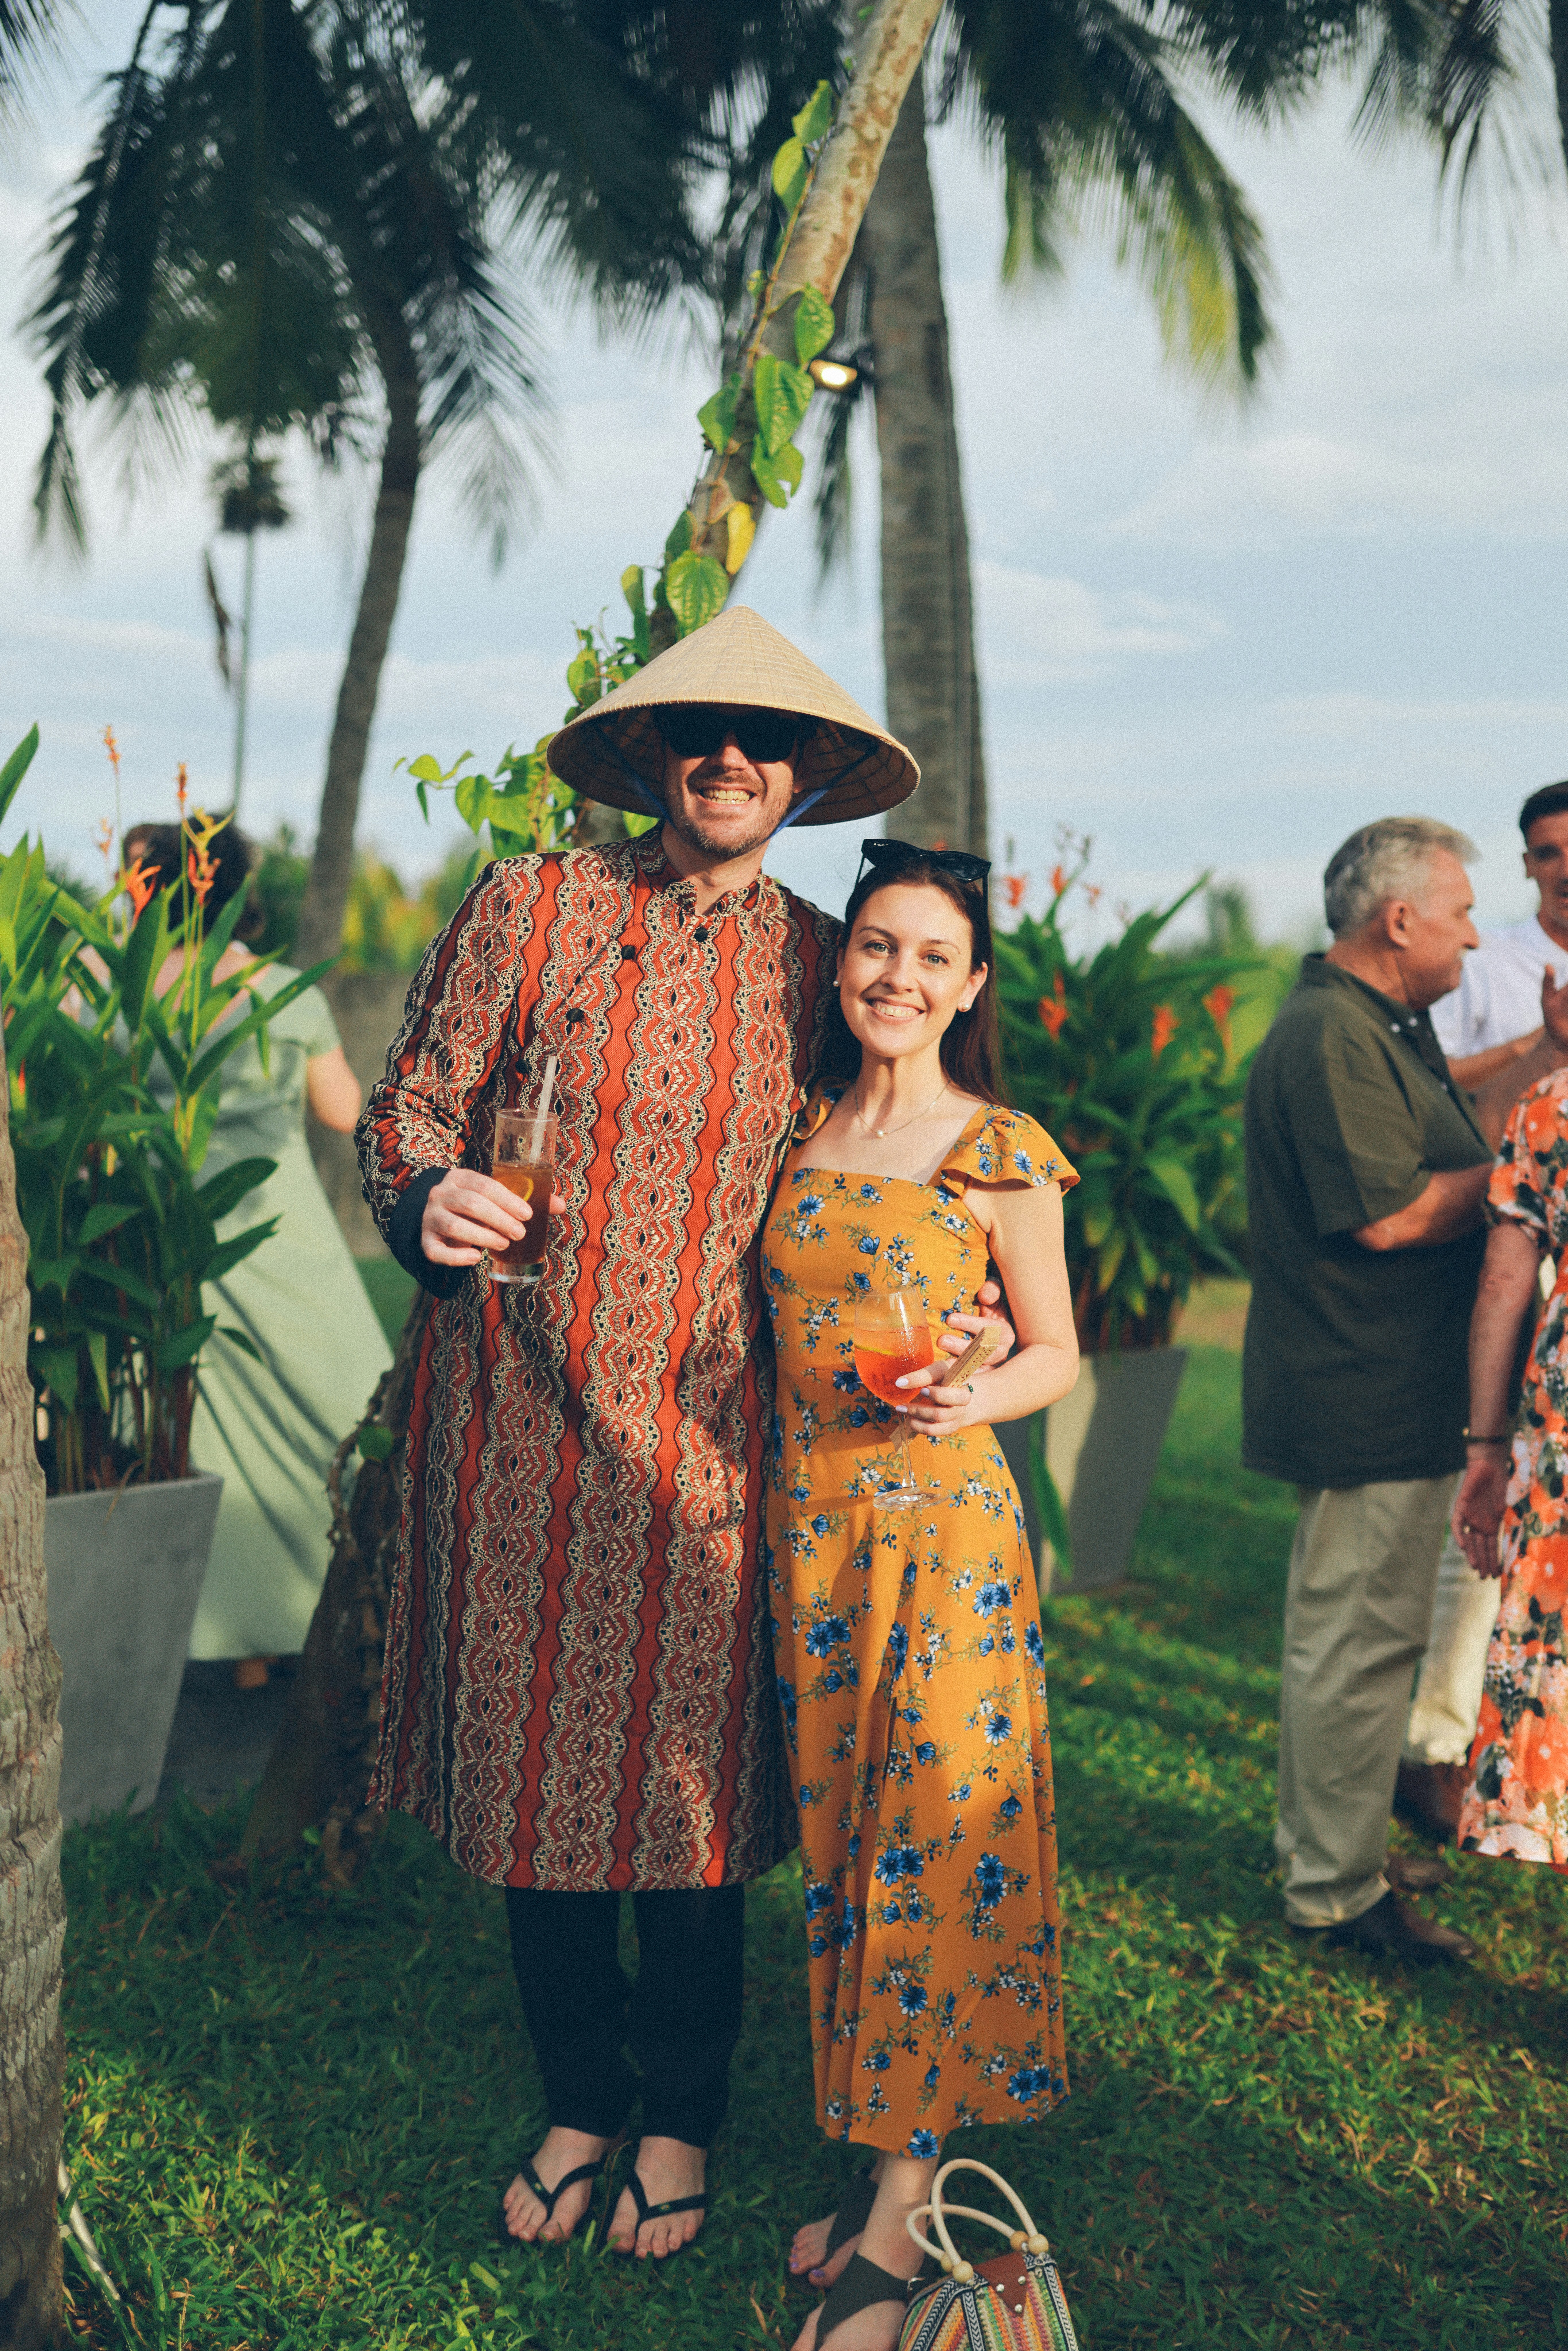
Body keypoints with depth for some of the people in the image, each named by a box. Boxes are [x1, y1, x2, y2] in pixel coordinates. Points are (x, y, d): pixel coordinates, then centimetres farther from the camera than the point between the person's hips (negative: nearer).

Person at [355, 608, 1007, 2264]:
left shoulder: (821, 965, 6)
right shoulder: (529, 909, -1)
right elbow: (412, 1102, 3)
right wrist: (427, 1197, -19)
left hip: (704, 1439, 1)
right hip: (514, 1422, 0)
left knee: (692, 1780, 6)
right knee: (530, 1769, 8)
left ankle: (681, 2121, 27)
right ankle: (579, 2105, 30)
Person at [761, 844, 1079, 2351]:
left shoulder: (1000, 1155, -6)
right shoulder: (801, 1130, 8)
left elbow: (1056, 1352, 0)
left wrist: (976, 1396, -19)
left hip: (942, 1524, -5)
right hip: (806, 1518, 5)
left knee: (935, 1829, -2)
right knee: (838, 1827, 11)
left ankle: (902, 2212, 8)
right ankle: (873, 2149, 24)